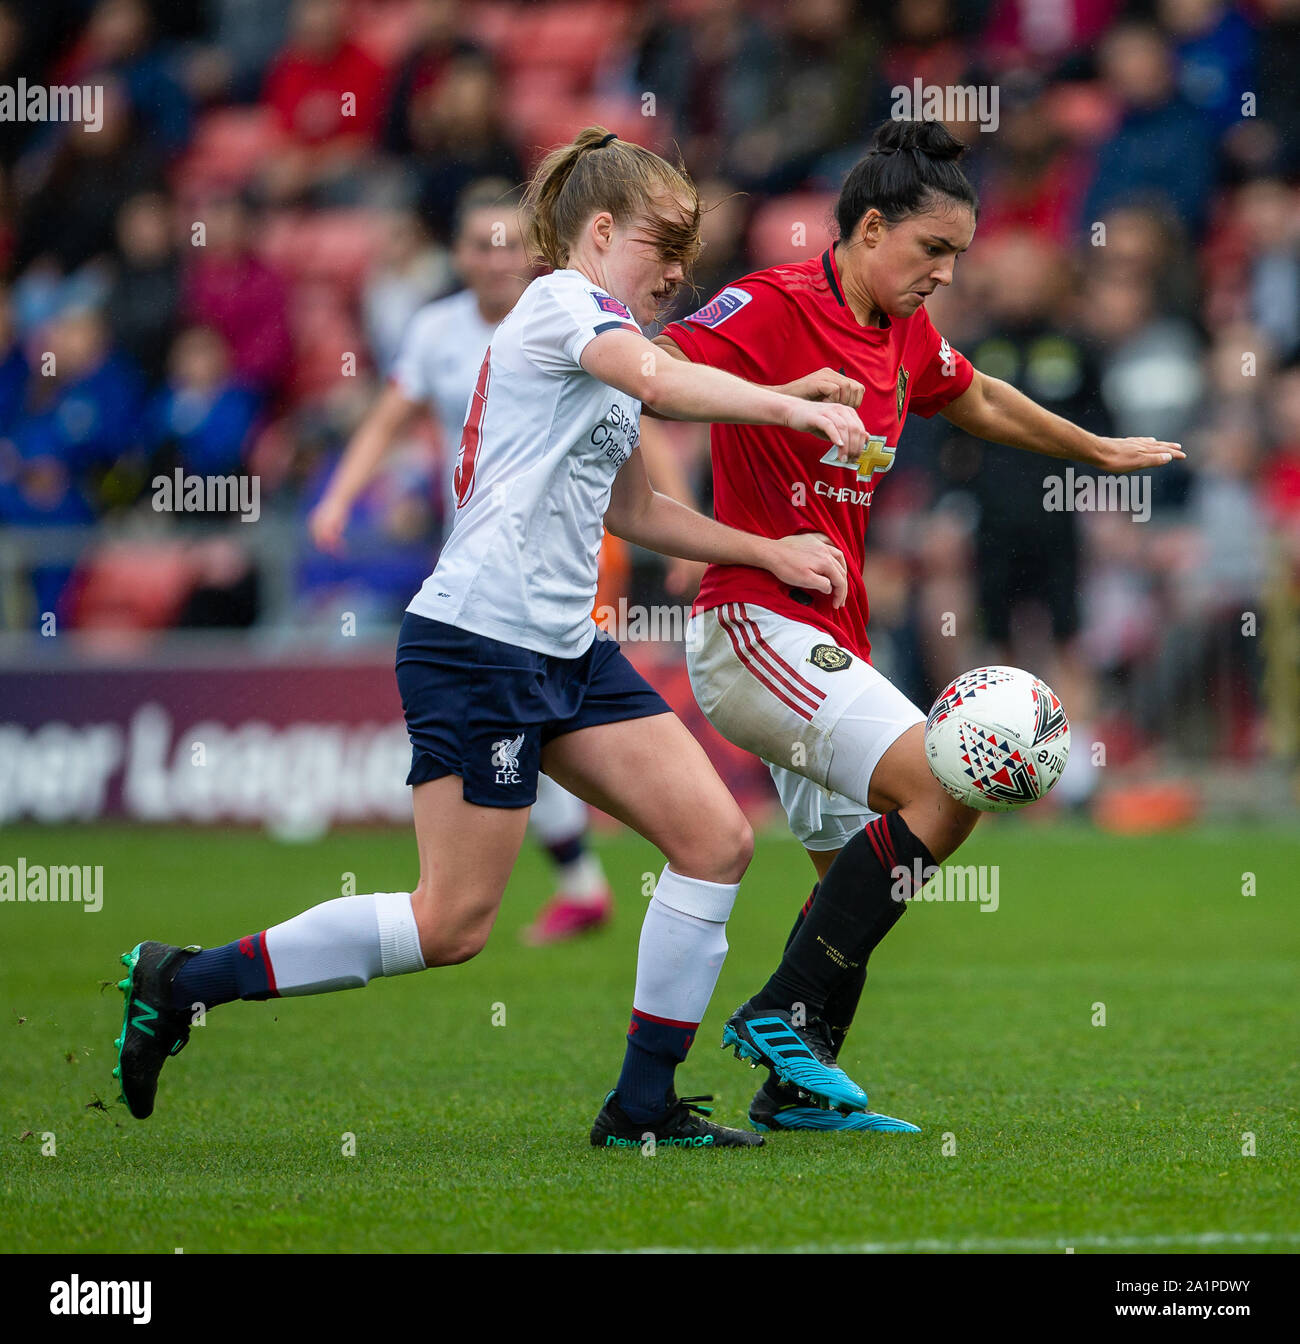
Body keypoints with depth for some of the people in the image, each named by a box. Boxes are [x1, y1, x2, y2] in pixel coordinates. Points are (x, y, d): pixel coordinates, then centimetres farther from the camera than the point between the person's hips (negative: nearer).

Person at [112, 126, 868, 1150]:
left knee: (717, 840, -1)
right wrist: (796, 408, -24)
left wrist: (770, 553, 25)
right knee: (453, 923, -8)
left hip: (567, 649, 10)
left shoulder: (599, 335, 22)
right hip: (478, 643, -10)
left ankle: (645, 1104, 4)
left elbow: (633, 509, 32)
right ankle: (182, 982, 3)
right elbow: (659, 383, -29)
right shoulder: (561, 302, -7)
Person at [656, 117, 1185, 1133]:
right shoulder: (768, 309, -12)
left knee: (860, 877, 10)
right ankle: (787, 1013, -16)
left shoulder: (907, 336, 13)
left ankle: (793, 1089, 19)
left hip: (827, 644, 10)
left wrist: (1098, 449, 42)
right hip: (756, 623, -10)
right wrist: (784, 395, -35)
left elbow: (979, 400, 33)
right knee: (943, 784, -21)